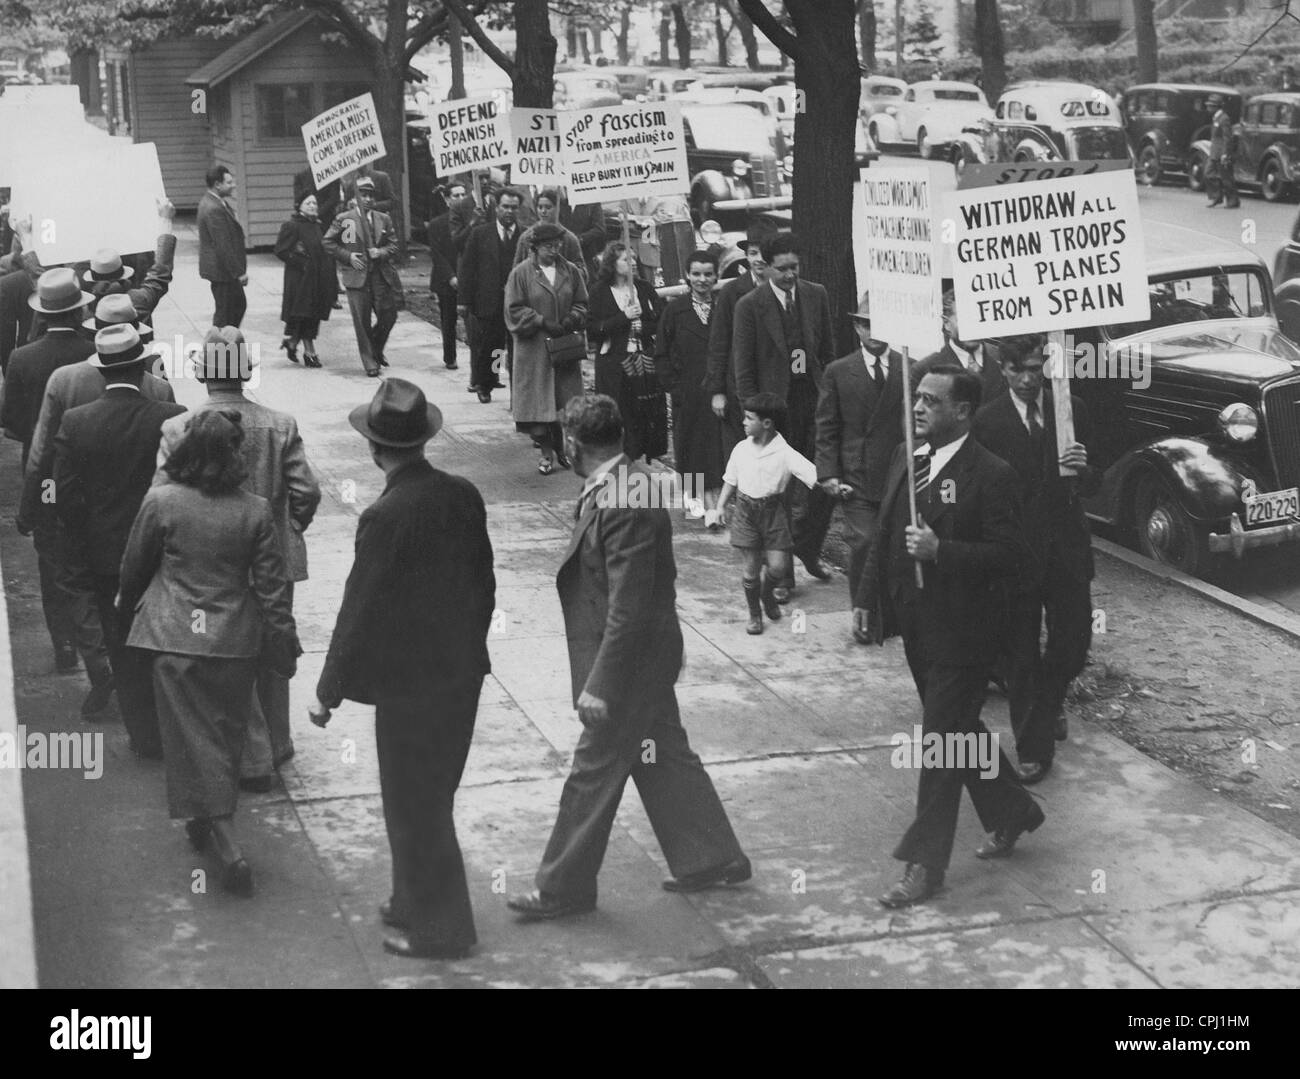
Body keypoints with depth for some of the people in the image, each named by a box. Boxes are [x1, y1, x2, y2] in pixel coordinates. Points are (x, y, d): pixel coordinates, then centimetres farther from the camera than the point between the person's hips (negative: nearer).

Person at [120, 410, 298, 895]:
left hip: (176, 640, -2)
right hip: (236, 639, 2)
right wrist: (286, 645, 5)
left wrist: (127, 603, 24)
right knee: (226, 733, 19)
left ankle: (228, 846, -5)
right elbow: (271, 586, -4)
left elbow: (134, 568, 3)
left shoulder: (160, 501, -10)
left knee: (193, 736, 2)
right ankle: (207, 819, 37)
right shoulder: (255, 511, -8)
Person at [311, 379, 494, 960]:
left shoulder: (385, 517, -22)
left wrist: (329, 691, -7)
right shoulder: (464, 496, -2)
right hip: (462, 671, 7)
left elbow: (360, 611, -17)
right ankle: (417, 901, 37)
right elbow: (484, 582, 8)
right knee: (432, 798, 22)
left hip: (410, 683, -7)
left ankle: (440, 928, 18)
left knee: (415, 807, 8)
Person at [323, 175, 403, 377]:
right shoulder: (343, 220, 2)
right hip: (357, 277, -3)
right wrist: (348, 256, -6)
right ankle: (369, 362, 6)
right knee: (362, 322, -3)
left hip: (381, 275, 3)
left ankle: (376, 350, 28)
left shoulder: (384, 219, 11)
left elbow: (393, 245, 13)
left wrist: (381, 252, -7)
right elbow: (328, 243, 6)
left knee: (388, 316, 2)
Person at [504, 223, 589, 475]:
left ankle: (561, 447, 17)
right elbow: (514, 310, -6)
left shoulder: (571, 271, 6)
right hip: (533, 348, -3)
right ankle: (546, 452, 7)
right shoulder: (521, 273, -4)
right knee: (538, 402, -2)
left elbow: (582, 303, 10)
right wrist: (543, 322, -14)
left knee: (565, 399, 4)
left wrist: (571, 320, -10)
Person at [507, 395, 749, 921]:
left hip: (630, 659, -10)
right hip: (649, 657, 10)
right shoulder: (631, 480, 3)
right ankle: (711, 858, 33)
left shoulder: (624, 506, -27)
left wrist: (600, 685, -23)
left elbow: (628, 608, -26)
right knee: (665, 756, 20)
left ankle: (564, 888, 18)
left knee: (594, 772, 4)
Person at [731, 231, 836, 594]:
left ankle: (808, 549, 27)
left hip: (814, 399, 3)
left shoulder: (816, 296, 5)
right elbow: (742, 365, -4)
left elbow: (828, 351, 11)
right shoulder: (750, 305, -6)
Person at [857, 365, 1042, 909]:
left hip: (960, 632, -8)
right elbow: (886, 535, 14)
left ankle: (925, 864, 7)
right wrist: (869, 600, 11)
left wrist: (939, 550, -28)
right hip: (916, 625, 8)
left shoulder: (991, 474, -16)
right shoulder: (905, 459, 7)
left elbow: (1006, 556, -19)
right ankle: (1012, 811, 41)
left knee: (942, 741, -1)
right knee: (959, 732, 21)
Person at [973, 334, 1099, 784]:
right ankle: (1032, 746, 16)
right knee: (1021, 654, 3)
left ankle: (1048, 703, 41)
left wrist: (1083, 469, -21)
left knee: (1073, 644, 9)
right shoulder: (988, 420, -4)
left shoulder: (1071, 409, 1)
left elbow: (1094, 484, 2)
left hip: (1067, 547, 2)